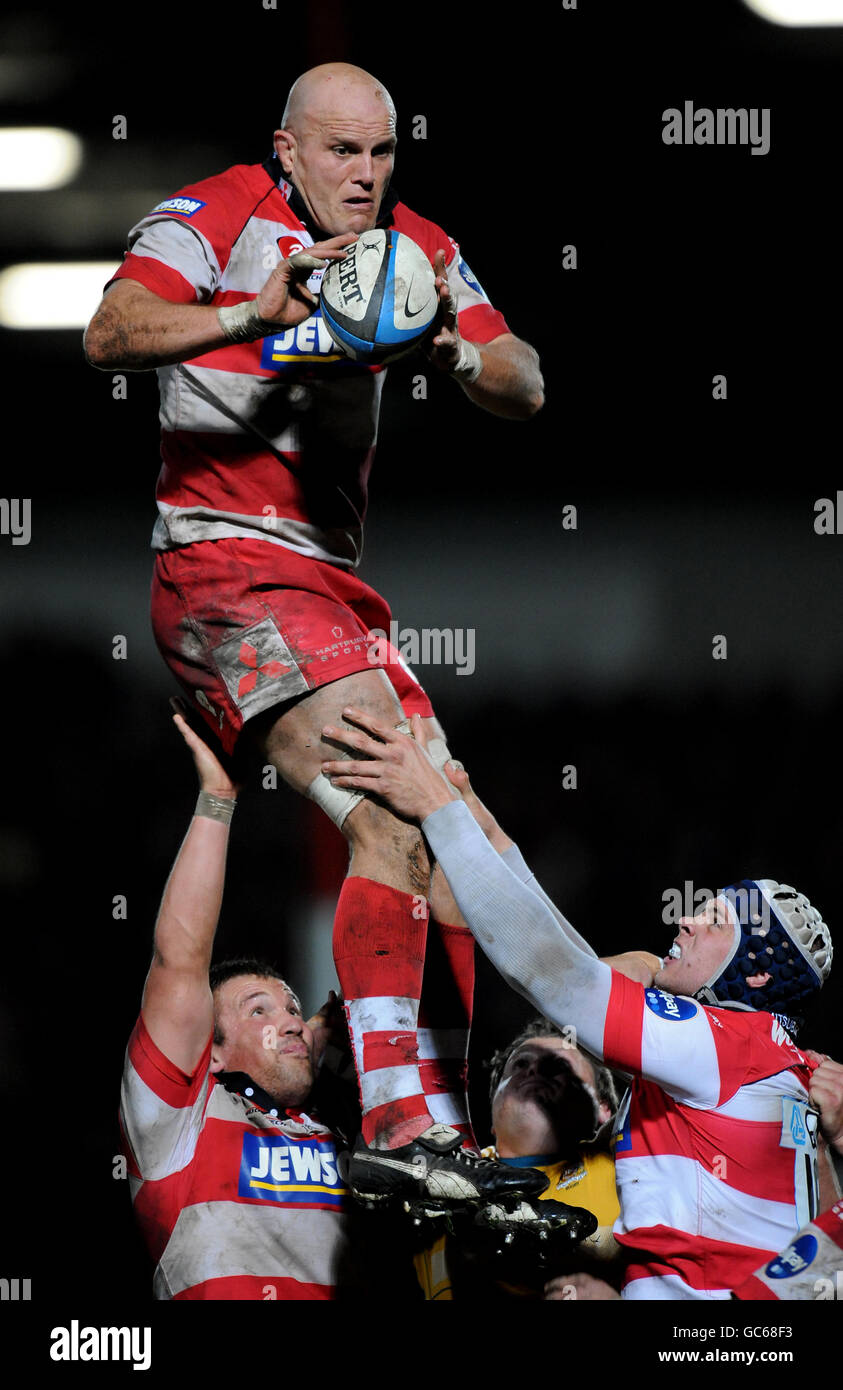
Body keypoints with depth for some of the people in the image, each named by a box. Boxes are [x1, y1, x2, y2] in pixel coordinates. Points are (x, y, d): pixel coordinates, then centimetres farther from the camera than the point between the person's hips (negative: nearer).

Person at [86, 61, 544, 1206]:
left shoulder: (416, 249, 13)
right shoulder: (218, 217, -6)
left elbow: (526, 394, 8)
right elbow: (110, 336, -21)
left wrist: (453, 345, -15)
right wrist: (253, 314, -37)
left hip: (333, 585, 8)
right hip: (226, 571, -8)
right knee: (395, 823, -22)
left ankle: (440, 1129, 11)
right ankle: (395, 1124, -26)